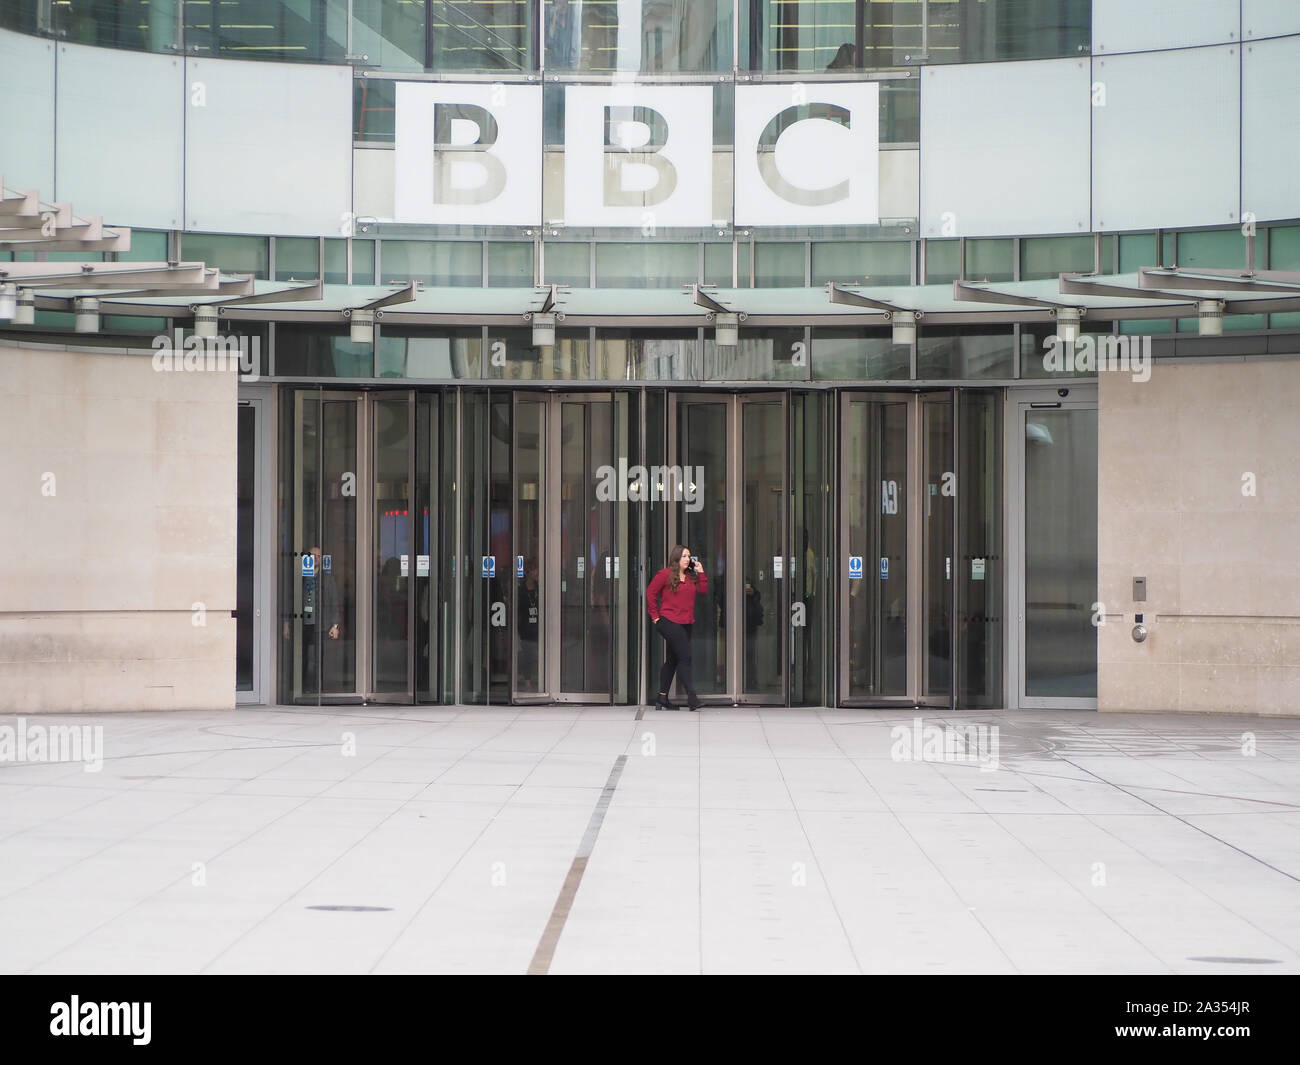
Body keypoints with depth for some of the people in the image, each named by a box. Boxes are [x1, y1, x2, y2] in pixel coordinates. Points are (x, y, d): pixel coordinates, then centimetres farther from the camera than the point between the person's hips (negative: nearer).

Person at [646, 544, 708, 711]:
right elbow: (651, 593, -4)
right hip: (670, 622, -8)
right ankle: (691, 696, -15)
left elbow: (703, 590, 8)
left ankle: (662, 698, 17)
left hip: (685, 624, 8)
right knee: (684, 657, -13)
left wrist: (700, 572, 4)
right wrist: (655, 616, -5)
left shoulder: (691, 577, 15)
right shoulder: (665, 574, -5)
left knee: (672, 660, 11)